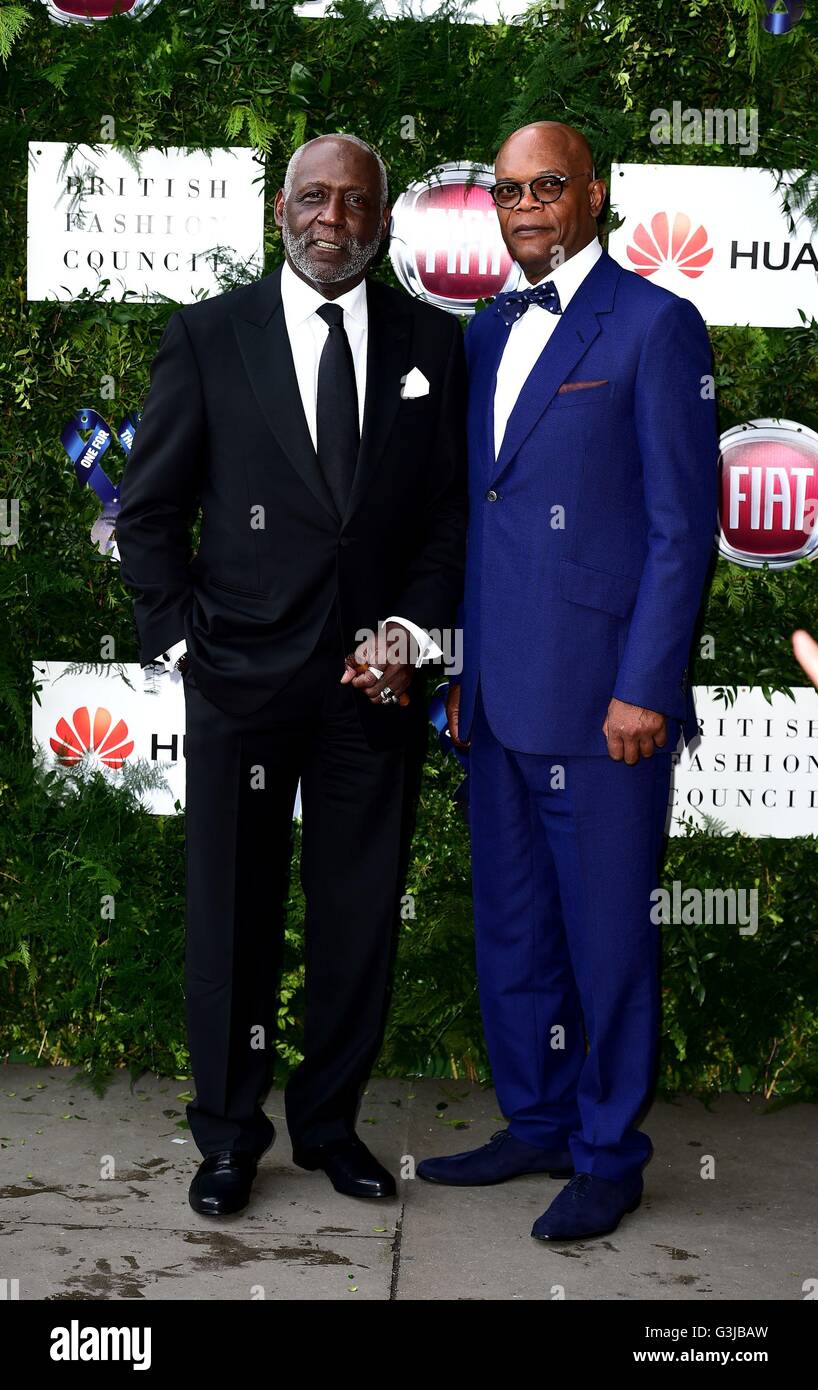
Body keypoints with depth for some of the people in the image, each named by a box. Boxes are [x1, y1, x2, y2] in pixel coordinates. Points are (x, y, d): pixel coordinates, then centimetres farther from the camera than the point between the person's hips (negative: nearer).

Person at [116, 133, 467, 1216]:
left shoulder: (431, 343, 7)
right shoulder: (208, 336, 3)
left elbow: (454, 509, 9)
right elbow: (150, 509, 4)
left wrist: (411, 628, -3)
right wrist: (181, 636, -3)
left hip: (374, 681, 2)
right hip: (242, 679, -1)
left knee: (361, 916, 8)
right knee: (233, 915, 7)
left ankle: (330, 1123, 26)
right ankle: (229, 1136, 23)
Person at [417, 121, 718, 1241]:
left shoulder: (655, 326, -5)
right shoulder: (487, 332, 16)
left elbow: (683, 521, -9)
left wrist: (645, 686, -15)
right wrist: (462, 665, 13)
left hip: (601, 692, -7)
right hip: (499, 692, 7)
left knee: (607, 930, 4)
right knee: (511, 925, 15)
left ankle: (609, 1157, 20)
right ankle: (537, 1123, 32)